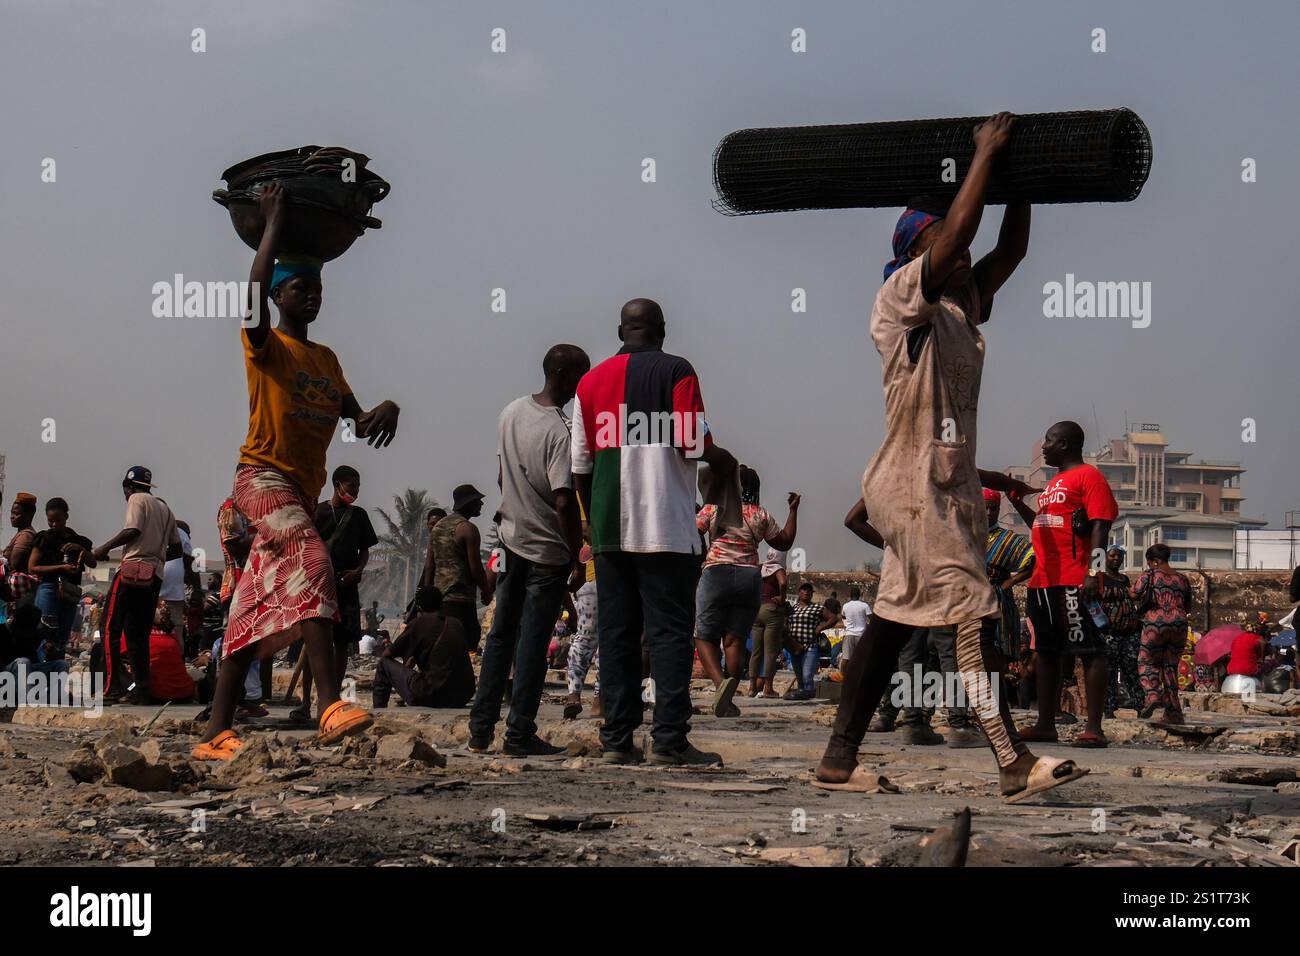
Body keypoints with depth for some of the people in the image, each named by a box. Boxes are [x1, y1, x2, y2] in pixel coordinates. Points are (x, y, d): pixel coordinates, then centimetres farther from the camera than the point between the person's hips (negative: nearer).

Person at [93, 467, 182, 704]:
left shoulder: (137, 499, 2)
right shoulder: (165, 508, 23)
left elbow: (133, 531, -15)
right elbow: (176, 549, 21)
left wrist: (104, 549, -8)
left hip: (133, 571, -7)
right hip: (156, 576, 7)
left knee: (111, 629, -5)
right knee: (139, 634, 10)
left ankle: (112, 687, -14)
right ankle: (141, 689, 5)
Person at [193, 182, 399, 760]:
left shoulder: (327, 360, 21)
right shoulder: (266, 346, 0)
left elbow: (354, 416, 20)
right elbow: (254, 292, -20)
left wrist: (383, 413, -3)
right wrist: (274, 226, -13)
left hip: (303, 490, 8)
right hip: (263, 477, -8)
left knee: (257, 612, 7)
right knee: (312, 566, -31)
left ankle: (216, 734, 9)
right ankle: (331, 706, -43)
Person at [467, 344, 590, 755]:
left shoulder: (511, 412, 4)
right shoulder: (559, 431, -20)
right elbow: (564, 501, -25)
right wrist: (576, 558, -18)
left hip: (510, 540, 7)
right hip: (547, 551, -7)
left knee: (500, 635, 14)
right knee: (533, 642, 0)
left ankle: (480, 730, 17)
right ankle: (520, 735, 4)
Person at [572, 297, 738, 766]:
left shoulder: (591, 381, 10)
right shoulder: (675, 371, -3)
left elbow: (580, 464, 10)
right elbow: (694, 445, -11)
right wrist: (724, 464, 9)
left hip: (609, 529, 4)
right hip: (666, 529, -4)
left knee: (616, 632, 7)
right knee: (670, 631, -2)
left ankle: (616, 739, 6)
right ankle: (669, 737, -8)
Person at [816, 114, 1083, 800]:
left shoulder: (964, 304, 15)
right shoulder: (901, 299, -8)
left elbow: (1010, 249, 16)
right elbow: (958, 230, -18)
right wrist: (985, 155, -10)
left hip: (951, 488, 9)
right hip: (914, 488, -9)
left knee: (894, 622, 9)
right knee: (973, 615, -12)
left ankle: (839, 759, 13)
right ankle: (1013, 764, -13)